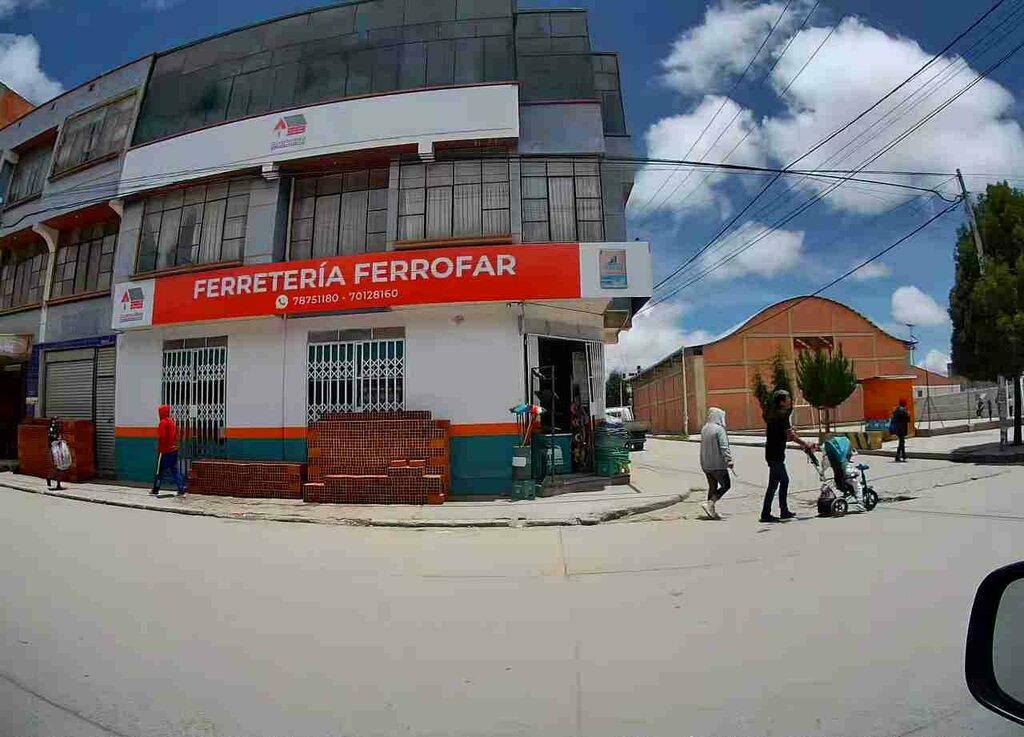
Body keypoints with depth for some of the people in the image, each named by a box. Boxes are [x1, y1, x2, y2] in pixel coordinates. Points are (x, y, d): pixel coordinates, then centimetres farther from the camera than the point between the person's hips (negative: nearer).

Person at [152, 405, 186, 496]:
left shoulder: (163, 423, -13)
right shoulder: (172, 421, 10)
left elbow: (161, 438, -18)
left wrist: (158, 449, -8)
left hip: (165, 451, -7)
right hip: (174, 450, 7)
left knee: (159, 471, 6)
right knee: (175, 471, 6)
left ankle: (155, 490, 17)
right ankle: (181, 490, 0)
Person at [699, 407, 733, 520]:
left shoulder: (704, 429, 11)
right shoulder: (719, 429, -14)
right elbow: (724, 447, -20)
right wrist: (729, 460, -19)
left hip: (706, 464, 8)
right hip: (717, 464, -8)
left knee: (712, 486, 15)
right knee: (726, 485, 3)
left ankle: (711, 511, 16)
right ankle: (709, 503, -9)